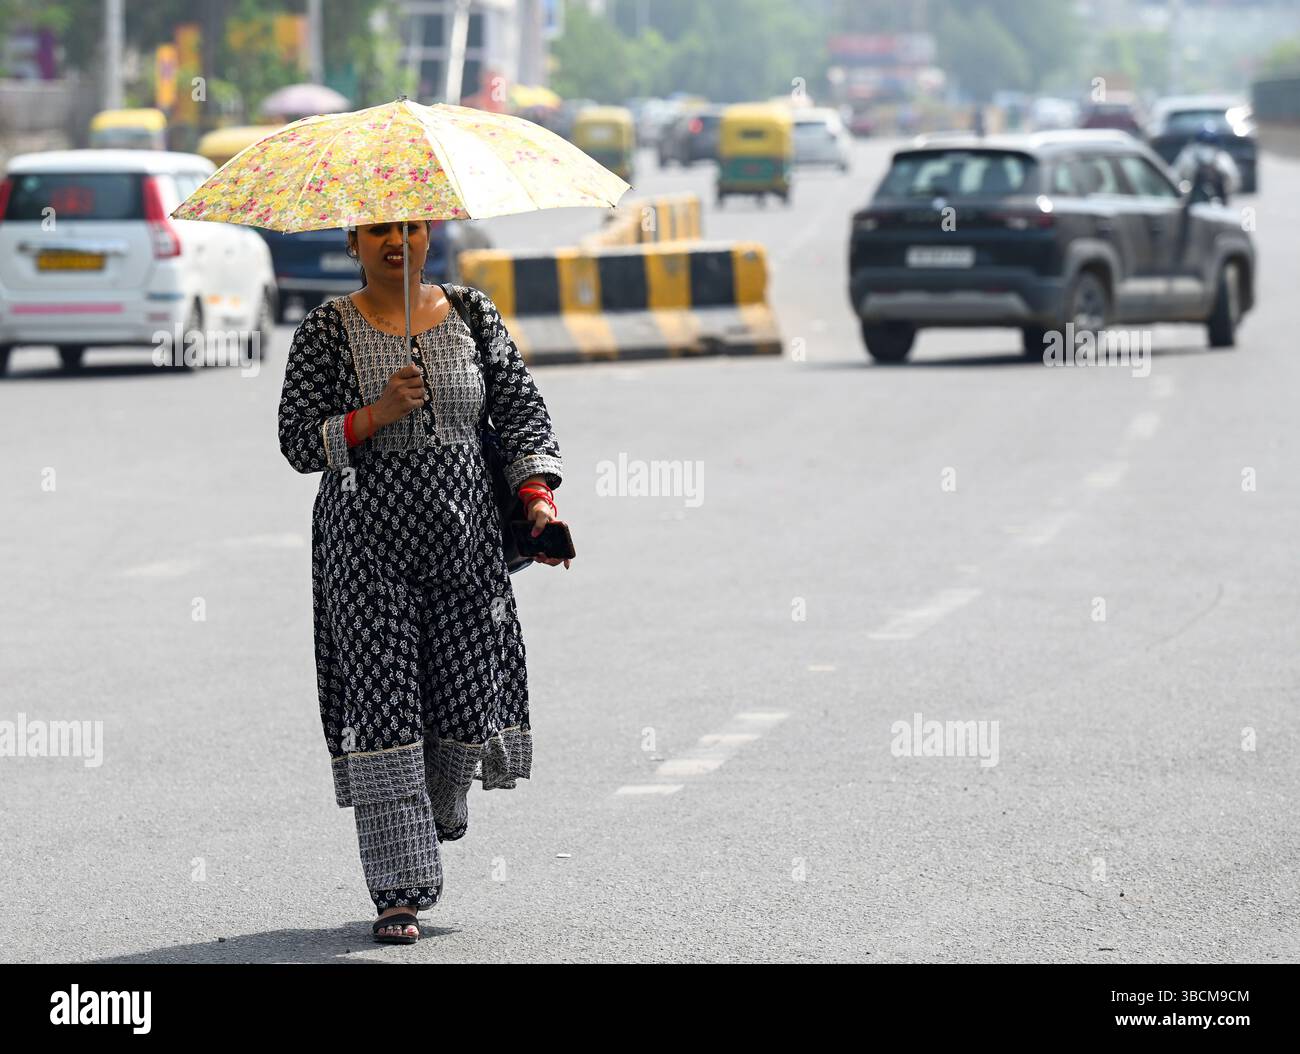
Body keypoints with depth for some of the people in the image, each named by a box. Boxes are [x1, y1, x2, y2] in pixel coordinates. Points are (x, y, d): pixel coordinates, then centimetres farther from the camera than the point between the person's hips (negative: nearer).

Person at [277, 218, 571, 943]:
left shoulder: (474, 314, 8)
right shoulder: (328, 329, 0)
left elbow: (523, 409, 10)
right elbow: (300, 441, -3)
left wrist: (537, 492, -4)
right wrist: (378, 413, -17)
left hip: (464, 531, 3)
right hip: (367, 539, -3)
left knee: (470, 697, 1)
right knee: (381, 707, -8)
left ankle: (432, 822, 34)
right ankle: (400, 890, -5)